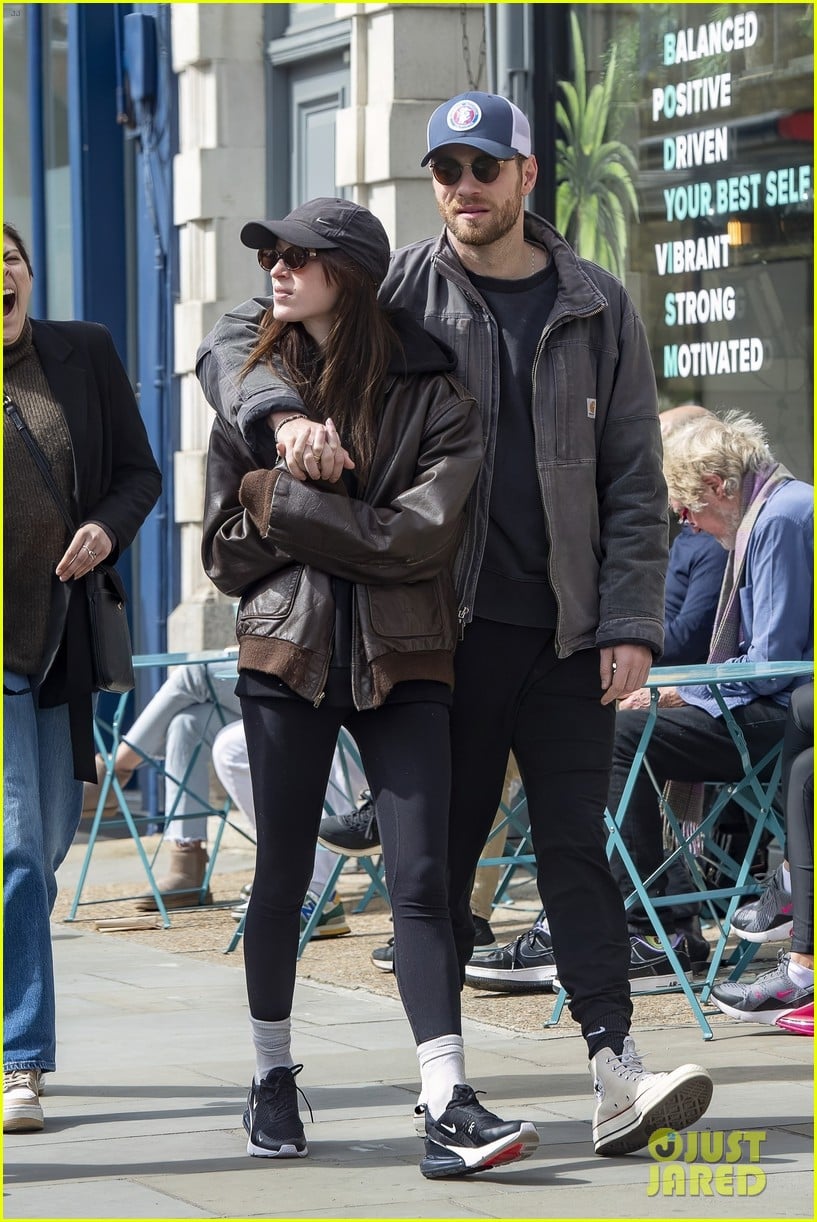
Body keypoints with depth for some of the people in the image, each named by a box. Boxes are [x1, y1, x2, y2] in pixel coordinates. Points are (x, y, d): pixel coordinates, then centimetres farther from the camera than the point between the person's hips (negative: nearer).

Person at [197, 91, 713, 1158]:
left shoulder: (599, 309, 8)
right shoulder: (400, 292, 4)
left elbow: (634, 481, 8)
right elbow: (237, 340, 4)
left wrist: (631, 624, -2)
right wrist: (283, 416, -18)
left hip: (569, 633, 1)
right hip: (446, 629, -1)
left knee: (576, 848, -3)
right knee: (438, 851, 3)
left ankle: (616, 1071, -9)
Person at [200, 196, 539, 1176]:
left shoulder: (431, 394, -1)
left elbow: (420, 537, -14)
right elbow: (226, 554, 6)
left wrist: (282, 500, -11)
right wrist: (329, 503, -9)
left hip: (403, 663, -2)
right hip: (288, 654, 2)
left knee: (420, 880, -10)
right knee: (282, 878, 9)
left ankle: (447, 1108, -15)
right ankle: (272, 1077, 27)